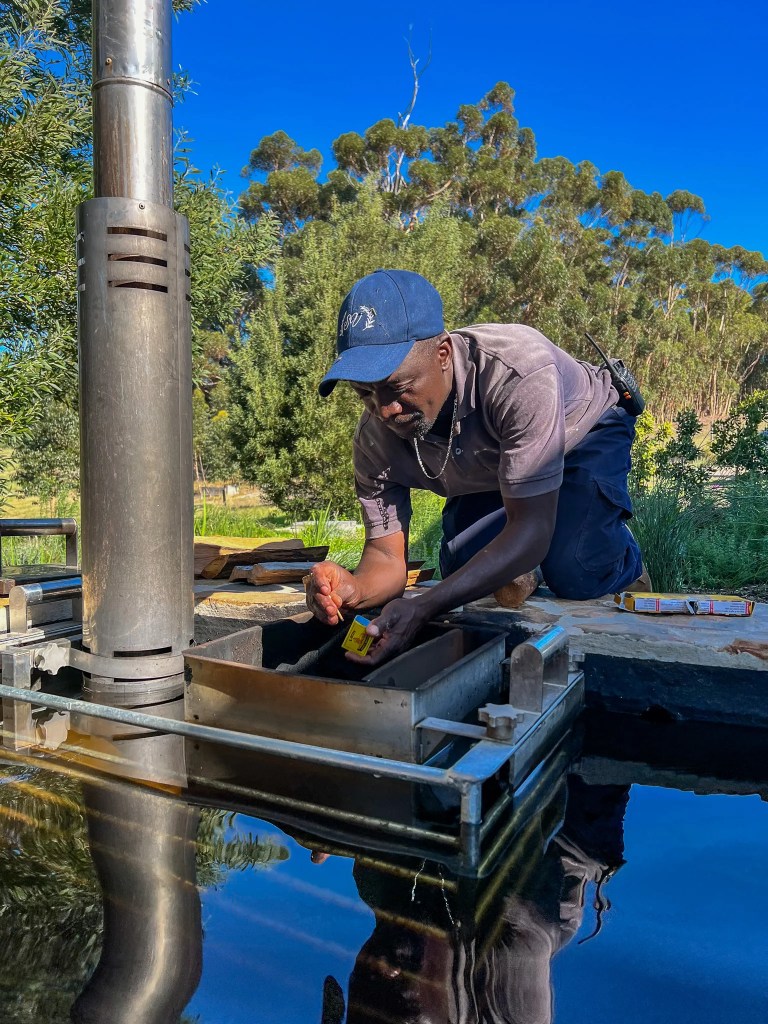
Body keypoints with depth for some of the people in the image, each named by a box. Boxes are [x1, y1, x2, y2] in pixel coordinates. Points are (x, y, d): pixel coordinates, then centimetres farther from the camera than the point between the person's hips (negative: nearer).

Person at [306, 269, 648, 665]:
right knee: (462, 568, -19)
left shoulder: (519, 373, -44)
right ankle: (514, 564, 16)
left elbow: (532, 528, -42)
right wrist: (354, 588, -48)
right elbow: (386, 556, -21)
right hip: (490, 468, 4)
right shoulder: (375, 437, -27)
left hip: (583, 432, -3)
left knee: (575, 573, -26)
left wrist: (423, 607, -53)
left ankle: (625, 564, 10)